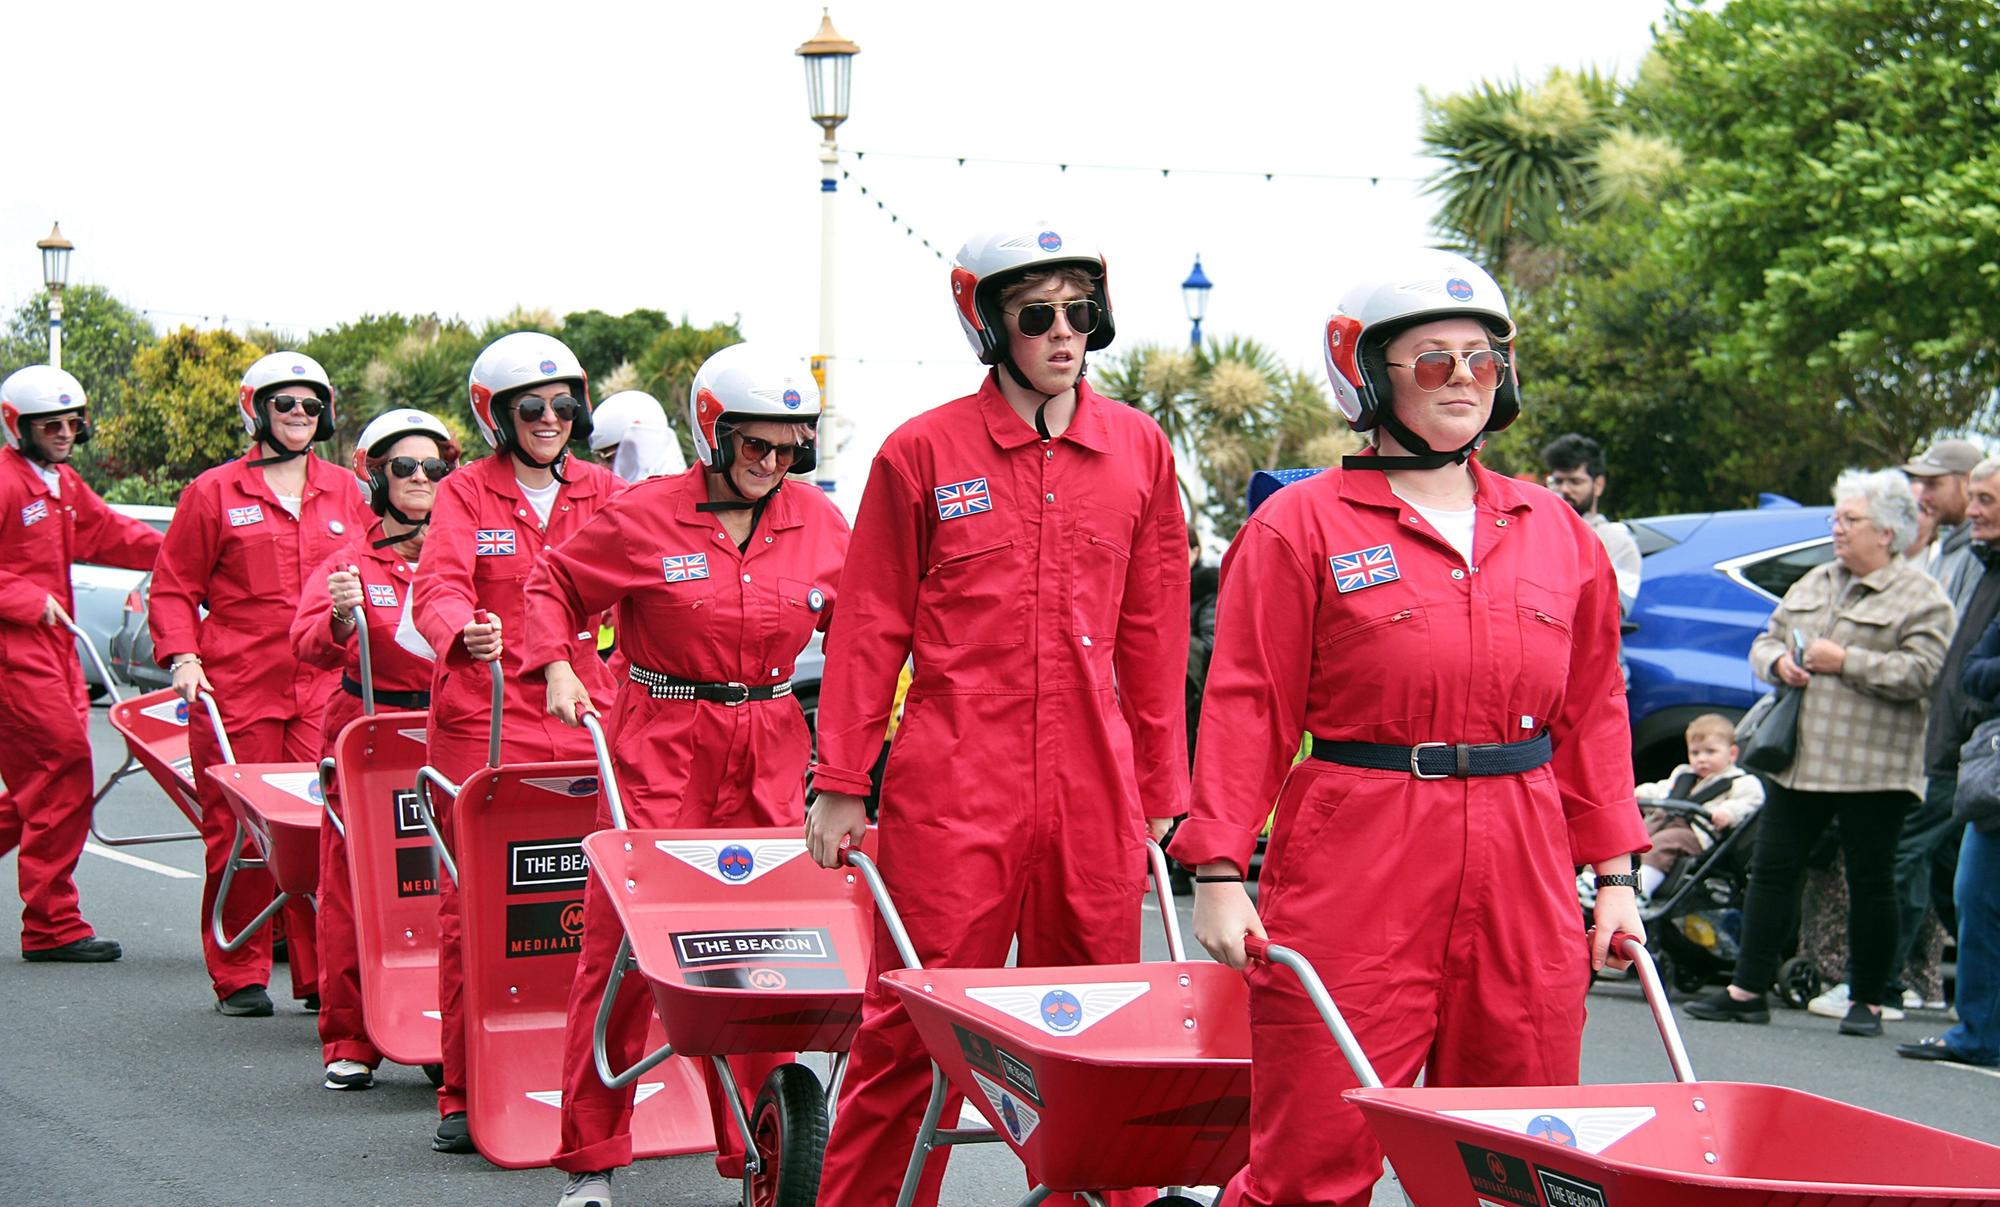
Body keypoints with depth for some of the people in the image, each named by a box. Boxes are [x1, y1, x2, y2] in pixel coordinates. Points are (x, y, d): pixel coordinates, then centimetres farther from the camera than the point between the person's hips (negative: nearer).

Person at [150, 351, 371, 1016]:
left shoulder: (345, 493, 14)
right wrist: (182, 657, -6)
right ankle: (239, 977, 10)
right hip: (235, 687, -2)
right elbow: (174, 588, 8)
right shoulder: (214, 493, 6)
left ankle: (324, 975, 3)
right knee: (237, 834, 0)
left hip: (326, 689, 2)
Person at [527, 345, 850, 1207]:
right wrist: (555, 667, -8)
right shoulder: (645, 517, -5)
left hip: (769, 752, 3)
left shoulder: (819, 524, 5)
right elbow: (554, 586, 7)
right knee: (623, 947, -2)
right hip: (660, 744, -3)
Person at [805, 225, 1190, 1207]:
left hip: (1094, 786, 3)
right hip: (953, 784, -3)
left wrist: (1160, 789, 13)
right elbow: (870, 627, 4)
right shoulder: (924, 451, 1)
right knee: (915, 1026, -1)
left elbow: (1153, 632, 13)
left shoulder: (1139, 451, 10)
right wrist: (839, 783, 2)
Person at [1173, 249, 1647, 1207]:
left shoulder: (1556, 535, 14)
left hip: (1520, 879, 4)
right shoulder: (1301, 526, 1)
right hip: (1351, 872, -4)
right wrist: (1219, 870, -10)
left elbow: (1592, 715, 17)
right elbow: (1247, 711, -2)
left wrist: (1614, 874, 12)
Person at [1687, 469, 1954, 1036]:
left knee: (1871, 883, 1)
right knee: (1772, 868, 4)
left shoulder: (1921, 598, -4)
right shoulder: (1814, 583, 18)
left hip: (1872, 770, -6)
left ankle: (1867, 1002, 10)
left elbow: (1922, 672, -15)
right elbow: (1766, 640, 24)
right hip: (1800, 759, 6)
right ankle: (1747, 989, 8)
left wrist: (1845, 661, -16)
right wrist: (1779, 661, 0)